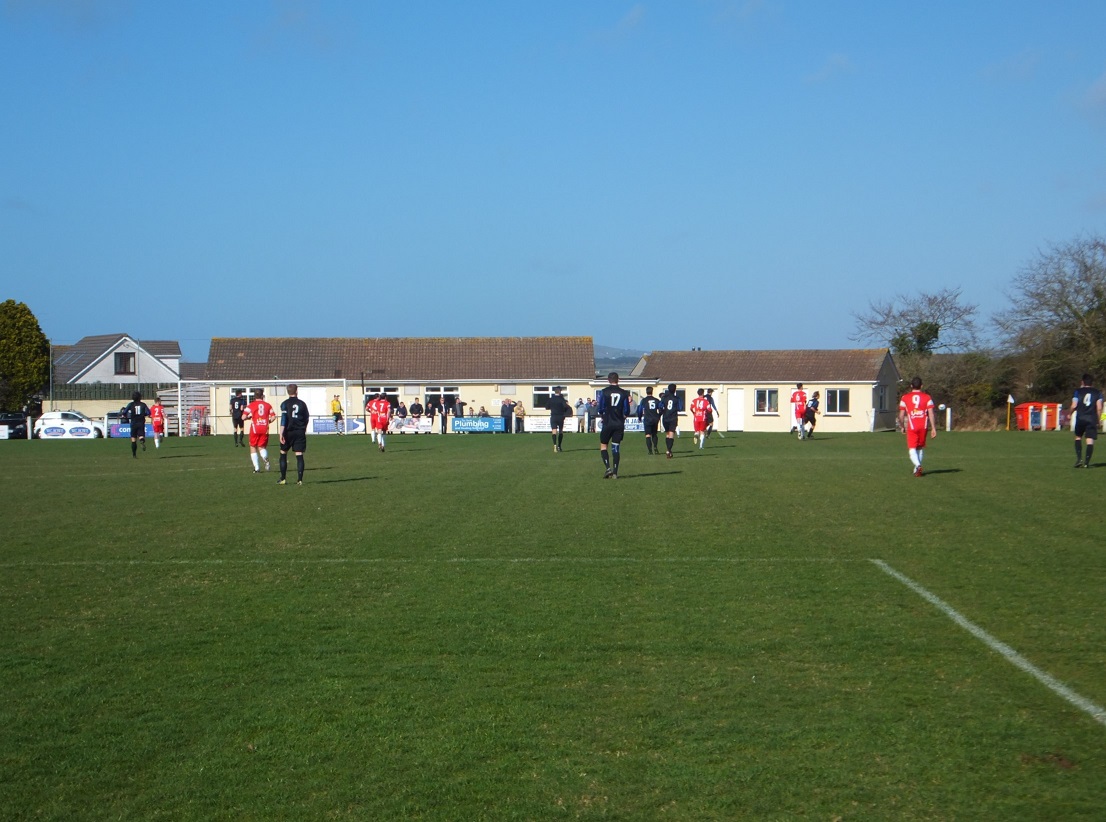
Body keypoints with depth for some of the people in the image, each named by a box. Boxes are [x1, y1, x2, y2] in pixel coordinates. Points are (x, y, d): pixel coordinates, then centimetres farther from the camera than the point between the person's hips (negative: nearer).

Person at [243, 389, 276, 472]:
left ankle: (257, 468, 2)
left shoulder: (251, 405, -1)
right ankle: (266, 459, -23)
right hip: (265, 429, 2)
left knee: (253, 447, 13)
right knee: (262, 447, 13)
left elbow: (243, 417, -7)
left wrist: (249, 417, 13)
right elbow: (273, 417, 1)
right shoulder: (268, 405, 5)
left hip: (255, 429, -2)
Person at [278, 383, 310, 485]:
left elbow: (283, 419, -14)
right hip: (300, 433, 2)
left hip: (288, 432, -2)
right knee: (299, 455, 0)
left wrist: (281, 433, -17)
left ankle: (283, 479, 10)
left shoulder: (285, 404, -4)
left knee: (283, 454, 12)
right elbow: (307, 418, 14)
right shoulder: (302, 404, 4)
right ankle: (299, 480, -6)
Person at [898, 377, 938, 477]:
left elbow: (901, 415, 2)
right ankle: (917, 469, 23)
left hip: (911, 427, -2)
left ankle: (918, 465, -29)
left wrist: (902, 426, 17)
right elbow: (931, 413, -3)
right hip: (923, 426, 2)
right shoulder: (927, 397, 4)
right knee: (921, 448, 19)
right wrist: (933, 428, -2)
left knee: (912, 449, -3)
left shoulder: (905, 398, 3)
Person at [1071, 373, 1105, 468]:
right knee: (1090, 440, -1)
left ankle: (1079, 458, 2)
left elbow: (1074, 406, -4)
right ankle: (1087, 462, -7)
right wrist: (1098, 420, 9)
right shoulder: (1097, 392, 7)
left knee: (1078, 437, 17)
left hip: (1080, 418, 0)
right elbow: (1099, 408, -1)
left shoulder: (1078, 391, 3)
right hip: (1092, 419, 0)